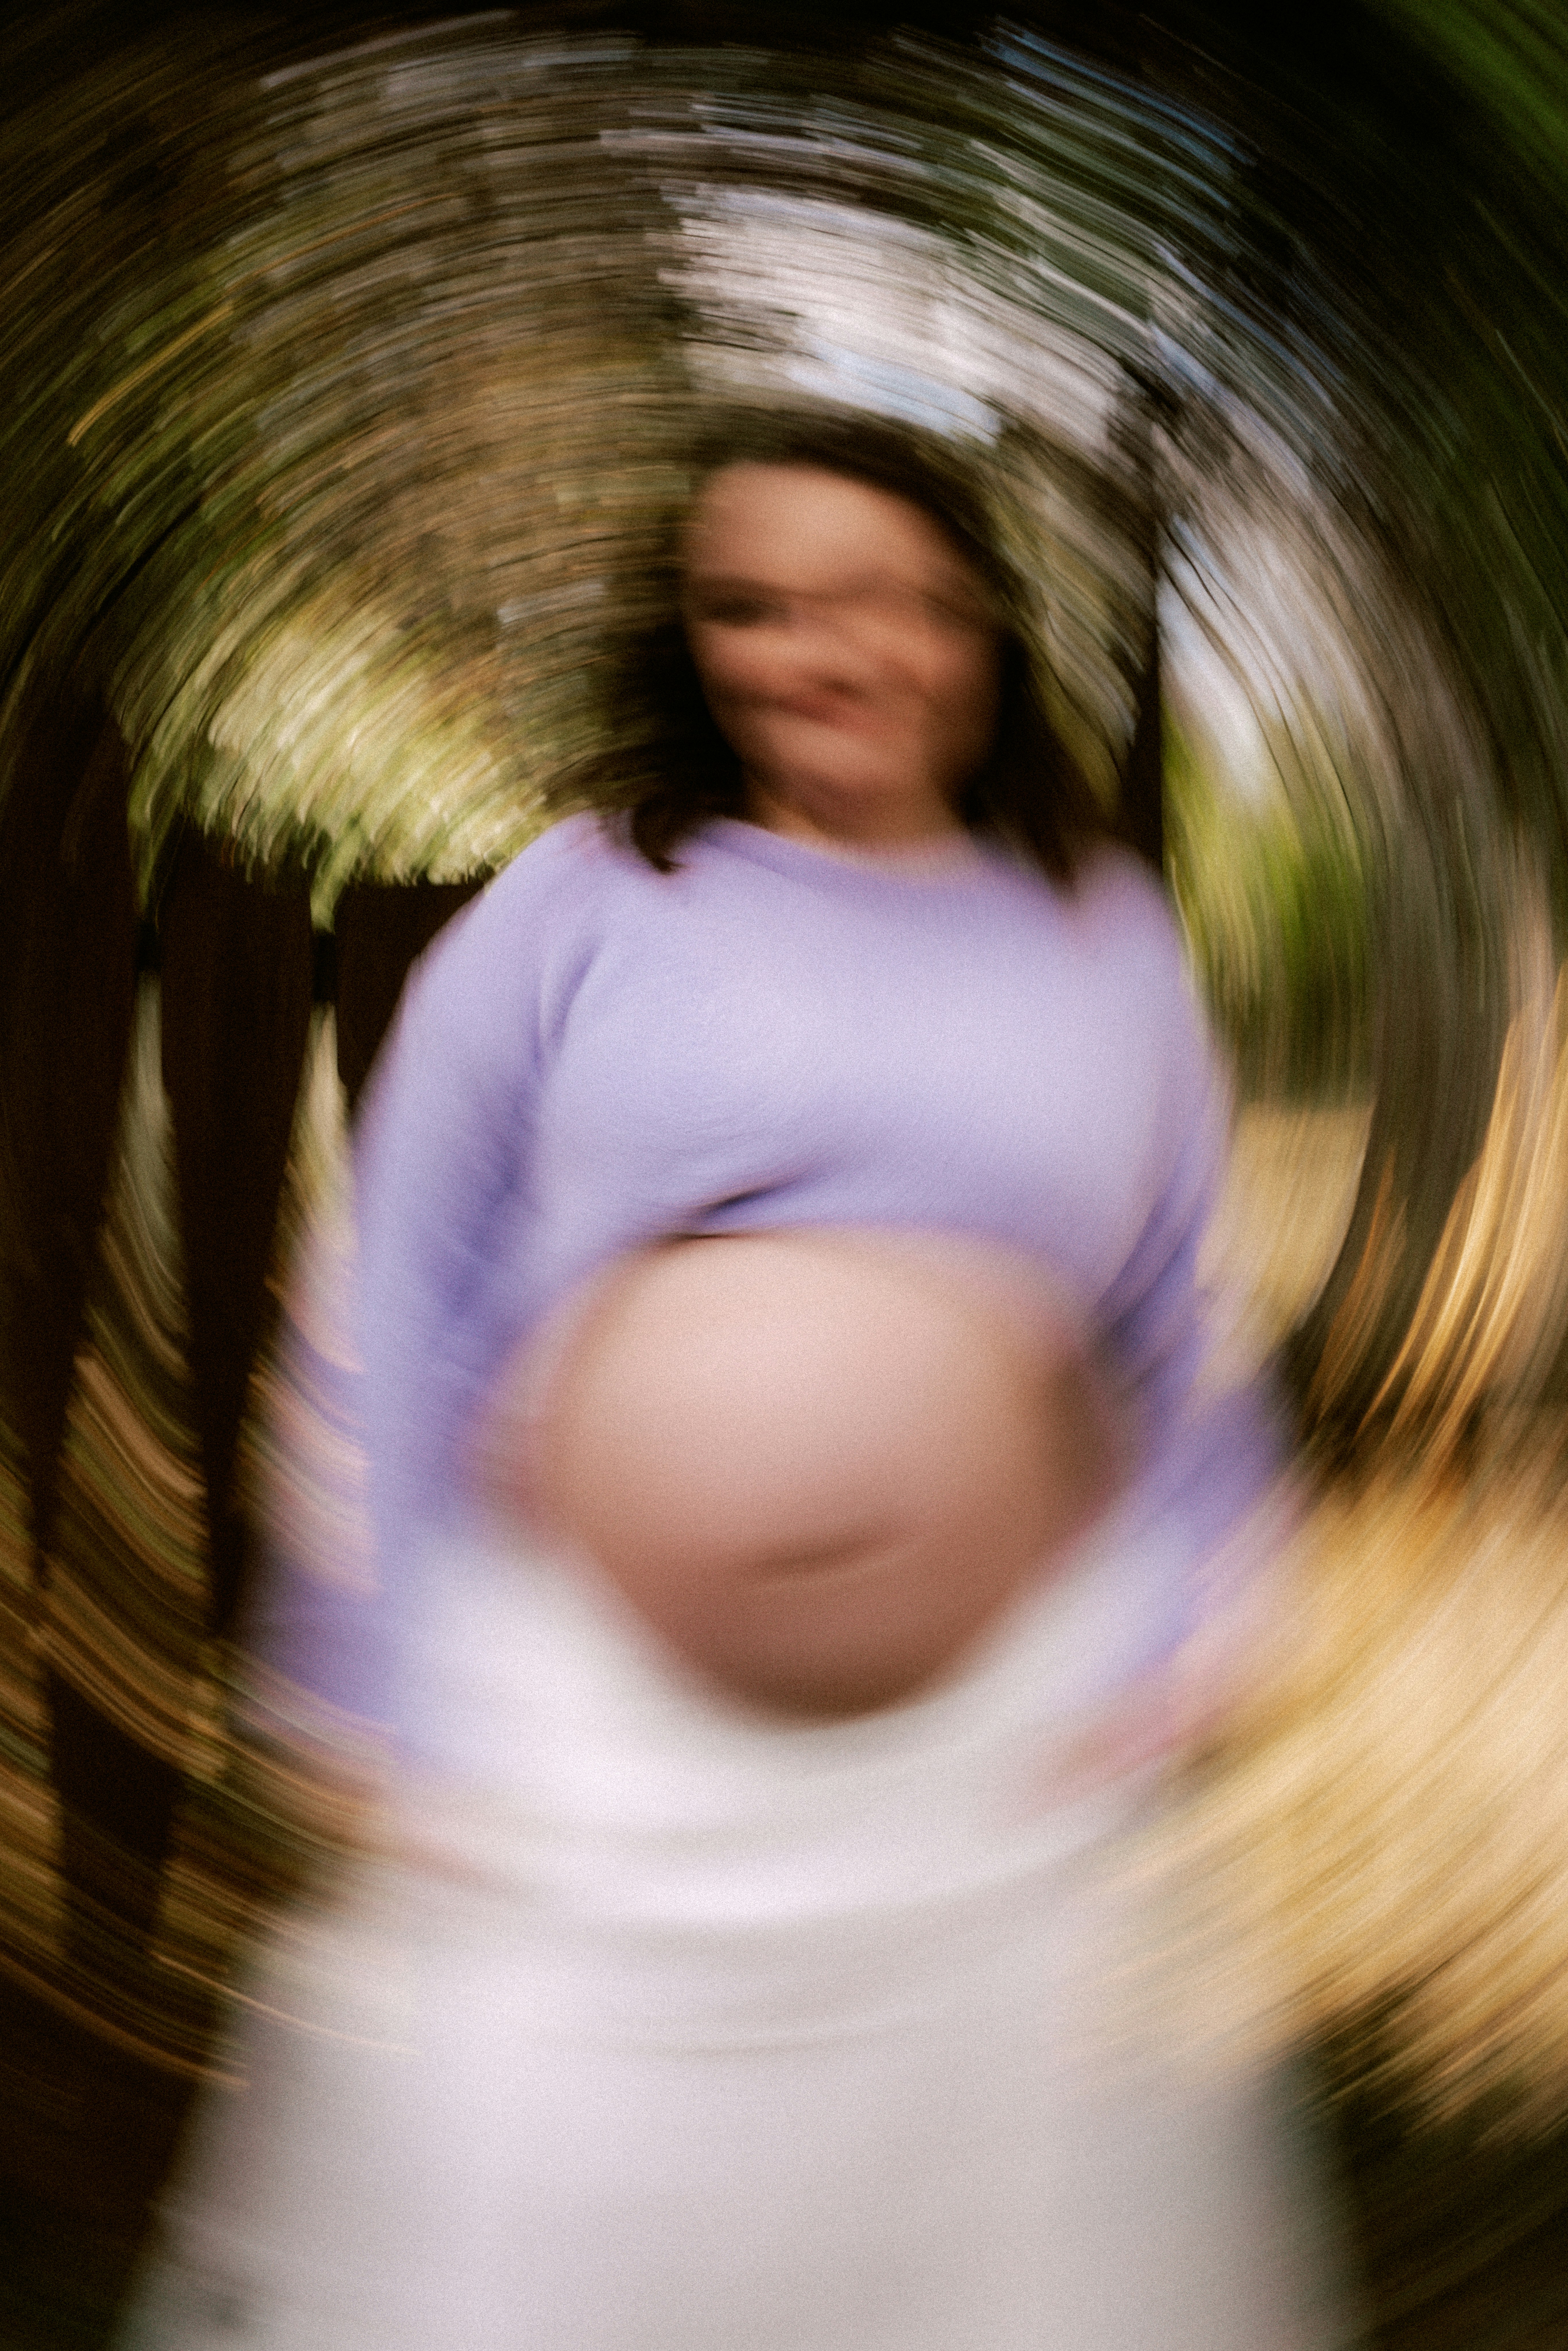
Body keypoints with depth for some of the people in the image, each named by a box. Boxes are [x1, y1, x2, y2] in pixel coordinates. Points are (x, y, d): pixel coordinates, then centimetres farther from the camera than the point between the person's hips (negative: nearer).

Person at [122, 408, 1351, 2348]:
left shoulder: (1111, 937, 9)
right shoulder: (572, 907, 3)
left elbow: (1197, 1376, 11)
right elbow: (401, 1335, 2)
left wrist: (1128, 1708, 0)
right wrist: (414, 1738, -2)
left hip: (1000, 1759, 2)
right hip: (579, 1737, -1)